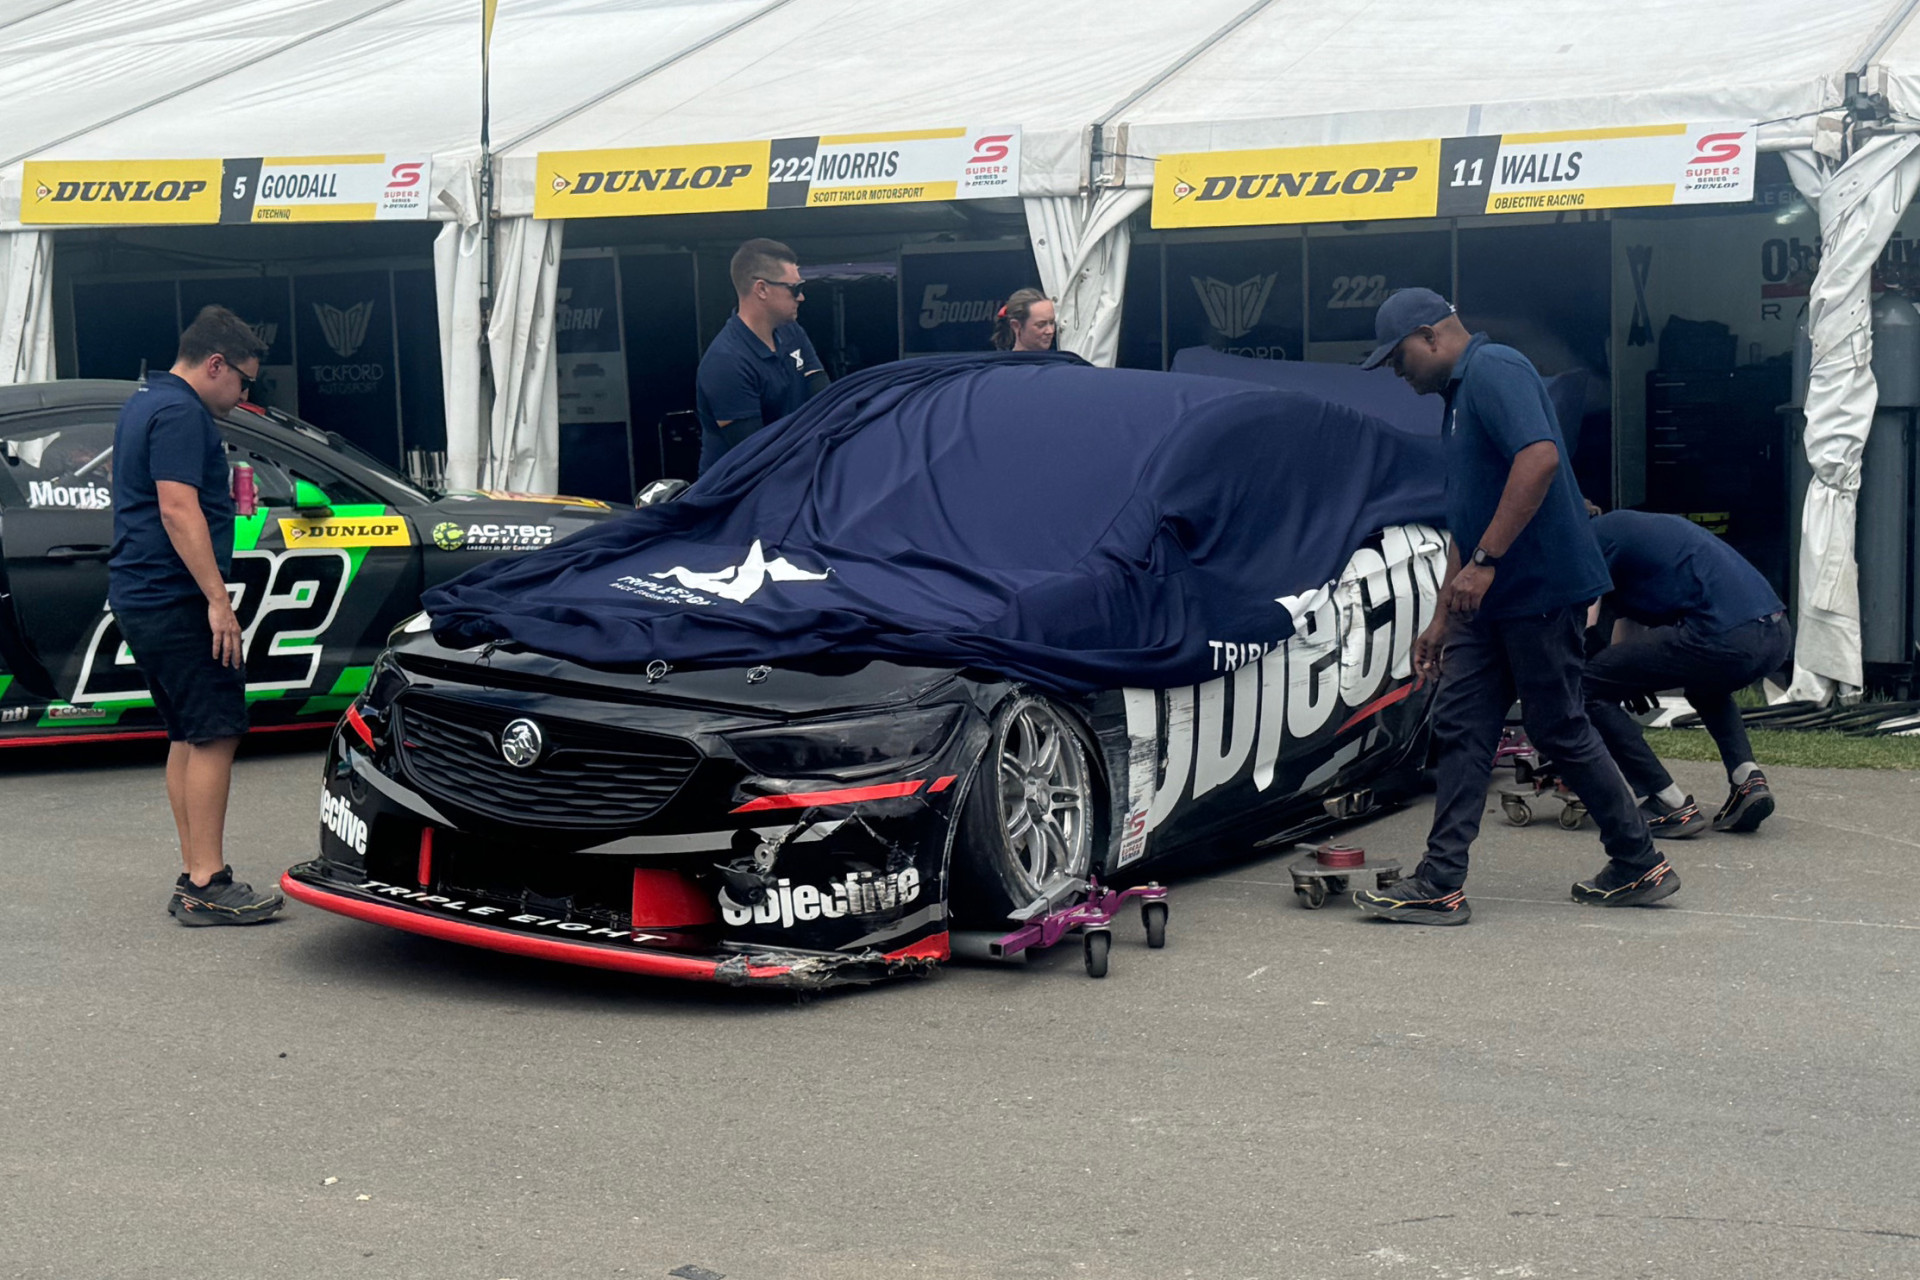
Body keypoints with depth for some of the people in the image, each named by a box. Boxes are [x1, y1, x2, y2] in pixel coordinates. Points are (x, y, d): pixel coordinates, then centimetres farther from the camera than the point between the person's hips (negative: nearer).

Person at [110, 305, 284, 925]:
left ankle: (195, 882, 13)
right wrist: (218, 600, -23)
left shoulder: (144, 403, 21)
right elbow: (178, 508, -22)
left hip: (138, 595, 11)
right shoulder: (181, 413, -13)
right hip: (175, 597, -11)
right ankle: (206, 886, -12)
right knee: (214, 734, -10)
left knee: (188, 736, 12)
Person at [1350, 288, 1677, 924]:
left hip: (1541, 591, -10)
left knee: (1559, 729, -1)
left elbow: (1539, 457, -27)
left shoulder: (1495, 371, -11)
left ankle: (1640, 865, 13)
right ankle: (1440, 883, 4)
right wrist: (1441, 621, 23)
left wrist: (1484, 561, -27)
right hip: (1491, 600, 10)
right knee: (1460, 728, 4)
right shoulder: (1459, 395, 21)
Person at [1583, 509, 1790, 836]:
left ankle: (1672, 808, 3)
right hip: (1779, 635, 9)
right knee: (1705, 683, 40)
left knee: (1589, 686, 2)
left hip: (1725, 638, -9)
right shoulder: (1636, 525, 32)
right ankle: (1749, 781, 17)